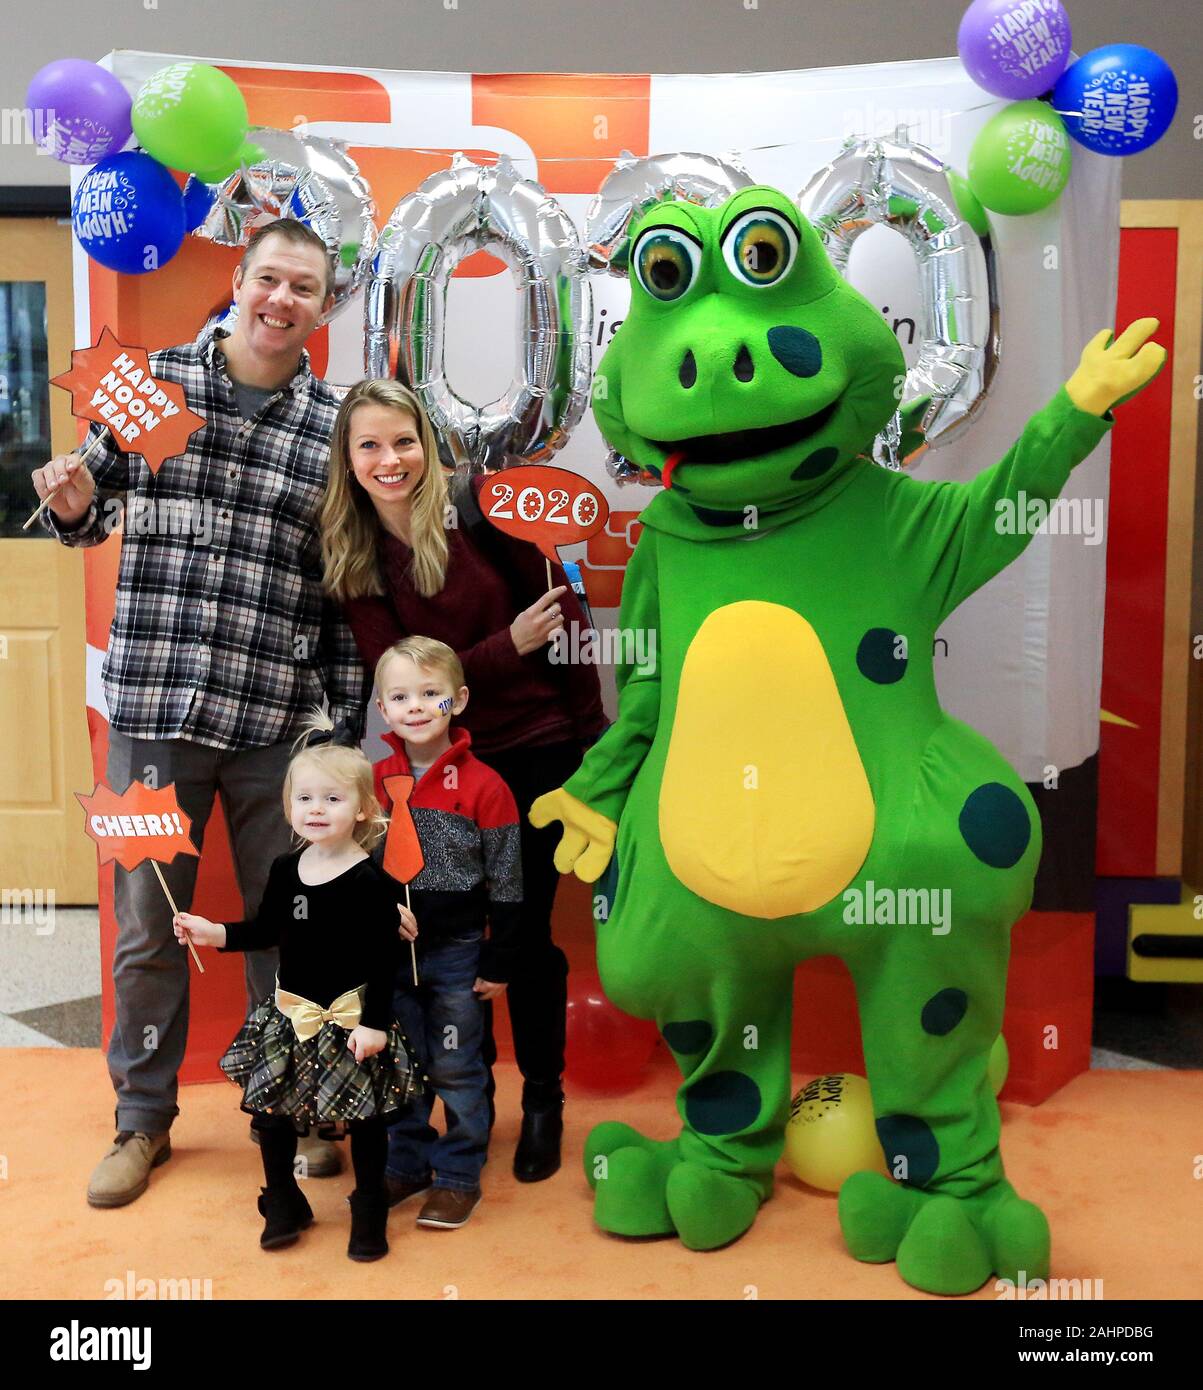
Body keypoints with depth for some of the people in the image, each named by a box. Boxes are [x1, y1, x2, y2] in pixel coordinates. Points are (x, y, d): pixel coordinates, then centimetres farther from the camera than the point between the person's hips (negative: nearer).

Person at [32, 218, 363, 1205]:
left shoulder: (334, 425, 3)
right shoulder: (153, 380, 3)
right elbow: (93, 512, 13)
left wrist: (345, 716, 2)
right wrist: (73, 505, -10)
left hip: (281, 717, 0)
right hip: (153, 706, 0)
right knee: (147, 923, 10)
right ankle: (144, 1119, 30)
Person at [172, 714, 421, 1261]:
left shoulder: (370, 882, -17)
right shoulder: (285, 870, 0)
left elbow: (385, 959, -16)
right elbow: (266, 929, 14)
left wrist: (374, 1022, -18)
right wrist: (214, 933, 1)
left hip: (350, 1017, -5)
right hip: (289, 1013, 6)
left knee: (364, 1117, 6)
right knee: (267, 1107, 12)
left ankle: (370, 1212, 28)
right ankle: (284, 1204, 33)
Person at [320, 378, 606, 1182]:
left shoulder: (480, 511, -9)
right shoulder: (350, 559, -1)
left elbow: (561, 612, -5)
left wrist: (594, 738, -3)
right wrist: (509, 646, -21)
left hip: (538, 750, -2)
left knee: (527, 928, 3)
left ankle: (544, 1099, 25)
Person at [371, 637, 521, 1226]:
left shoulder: (483, 786, -11)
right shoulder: (373, 780, 1)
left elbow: (505, 883, -7)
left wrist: (498, 963, -7)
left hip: (455, 955, -4)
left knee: (456, 1068, 6)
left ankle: (459, 1174, 21)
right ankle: (407, 1164, 31)